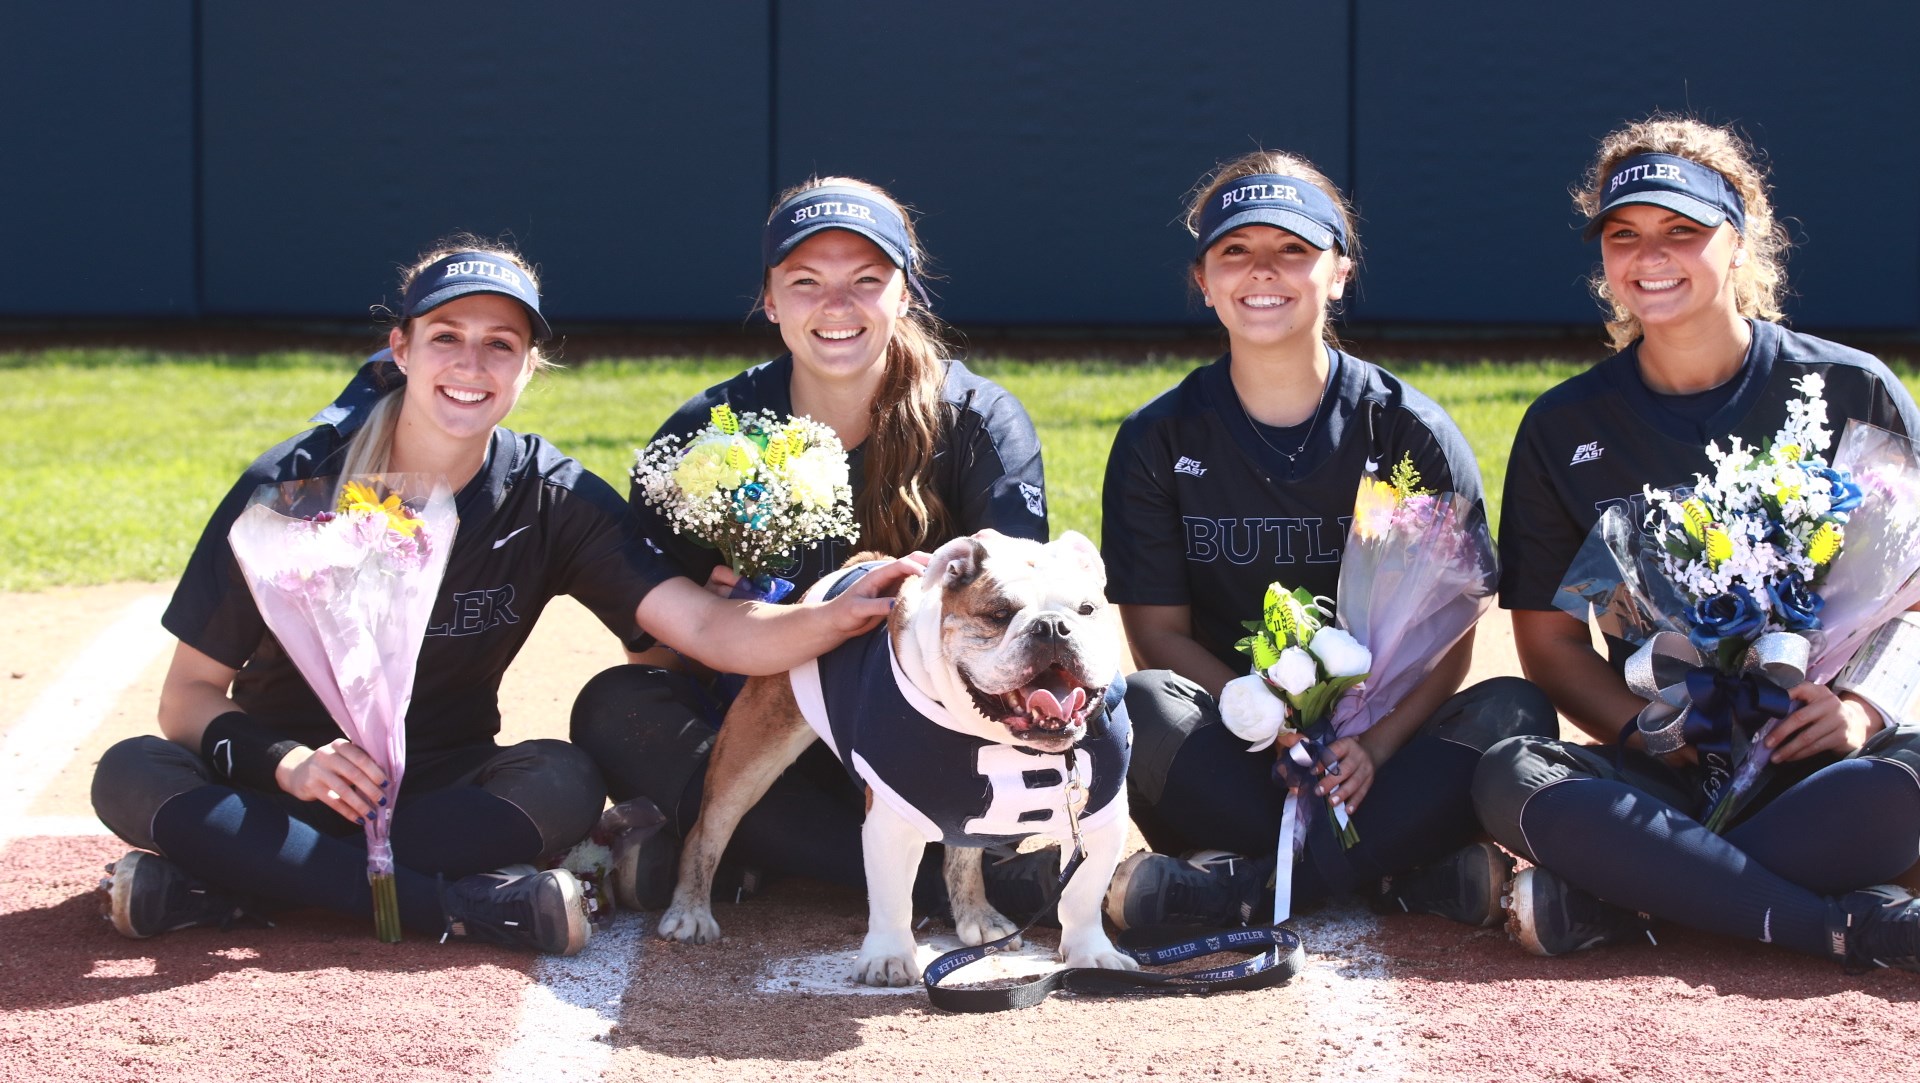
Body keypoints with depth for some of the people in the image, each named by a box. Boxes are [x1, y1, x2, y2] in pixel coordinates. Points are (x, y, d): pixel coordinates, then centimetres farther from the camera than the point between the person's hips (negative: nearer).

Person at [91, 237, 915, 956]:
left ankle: (210, 890, -31)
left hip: (439, 794, 1)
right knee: (131, 776, -30)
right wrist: (287, 762, -30)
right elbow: (190, 694, -8)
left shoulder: (552, 500, -6)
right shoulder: (292, 486, -11)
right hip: (277, 782, -1)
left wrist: (840, 617, -39)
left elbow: (709, 627, -19)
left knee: (564, 783, -29)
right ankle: (471, 906, -35)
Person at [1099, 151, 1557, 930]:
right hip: (1232, 752, 0)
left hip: (1382, 744, 1)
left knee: (1514, 713, -28)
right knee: (1139, 707, -31)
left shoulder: (1412, 433, 2)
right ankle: (1408, 873, -29)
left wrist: (1374, 746, -23)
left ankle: (1244, 889, -37)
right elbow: (1158, 633, -1)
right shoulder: (1158, 441, 4)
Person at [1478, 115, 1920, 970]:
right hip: (1666, 771, 2)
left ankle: (1600, 899, -32)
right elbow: (1549, 639, 10)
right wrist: (1647, 731, -10)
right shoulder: (1565, 428, 9)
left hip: (1823, 761, -1)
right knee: (1511, 782, -31)